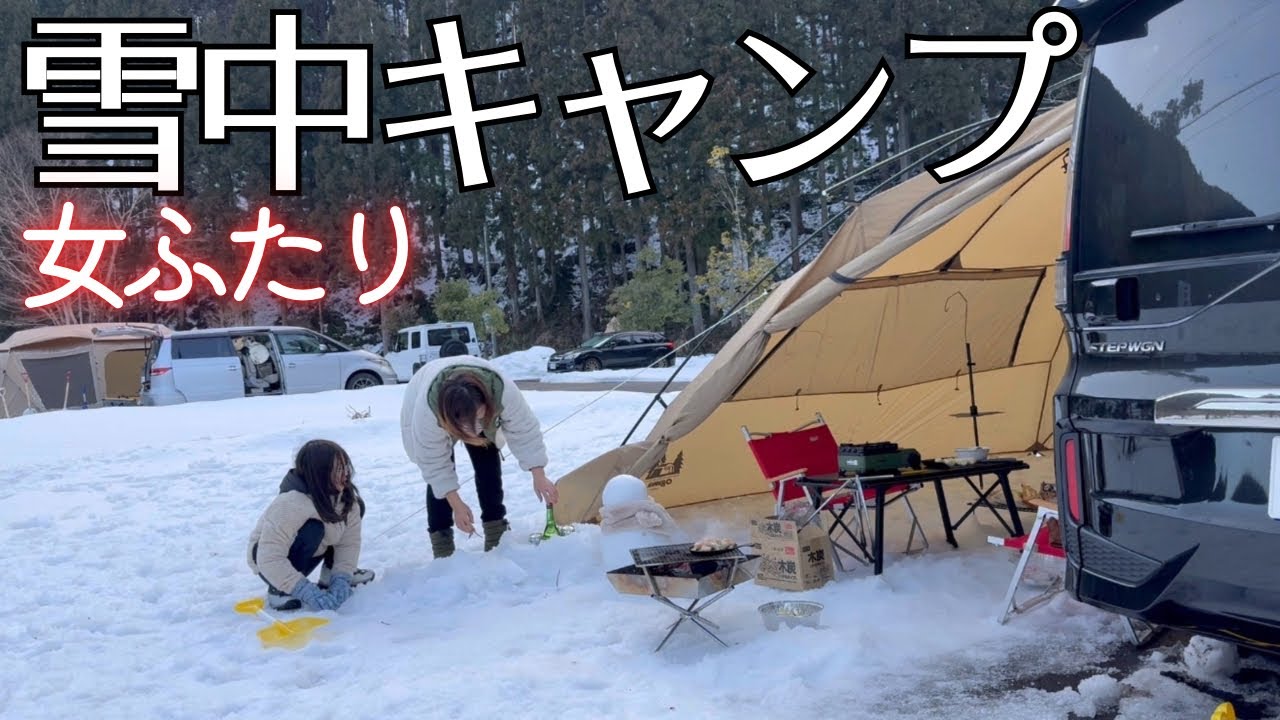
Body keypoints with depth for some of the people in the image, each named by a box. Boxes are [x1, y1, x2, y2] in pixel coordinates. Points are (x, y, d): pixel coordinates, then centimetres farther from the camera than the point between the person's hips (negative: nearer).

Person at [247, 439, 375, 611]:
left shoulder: (348, 497, -15)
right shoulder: (291, 504, -37)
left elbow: (349, 542, -14)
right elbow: (270, 559, -41)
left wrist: (341, 580, -30)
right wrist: (308, 593, -44)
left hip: (309, 553, 7)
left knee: (356, 508, -4)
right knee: (312, 529, -36)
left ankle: (330, 574, 5)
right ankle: (278, 590, -21)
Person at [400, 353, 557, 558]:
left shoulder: (502, 389, -43)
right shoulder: (426, 410, -45)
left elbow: (525, 429, -31)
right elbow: (434, 462, -33)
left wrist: (539, 477, -35)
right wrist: (456, 504, -31)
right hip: (438, 415, -2)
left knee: (489, 465, -6)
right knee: (439, 478, -15)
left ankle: (495, 528, 6)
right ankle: (441, 538, -6)